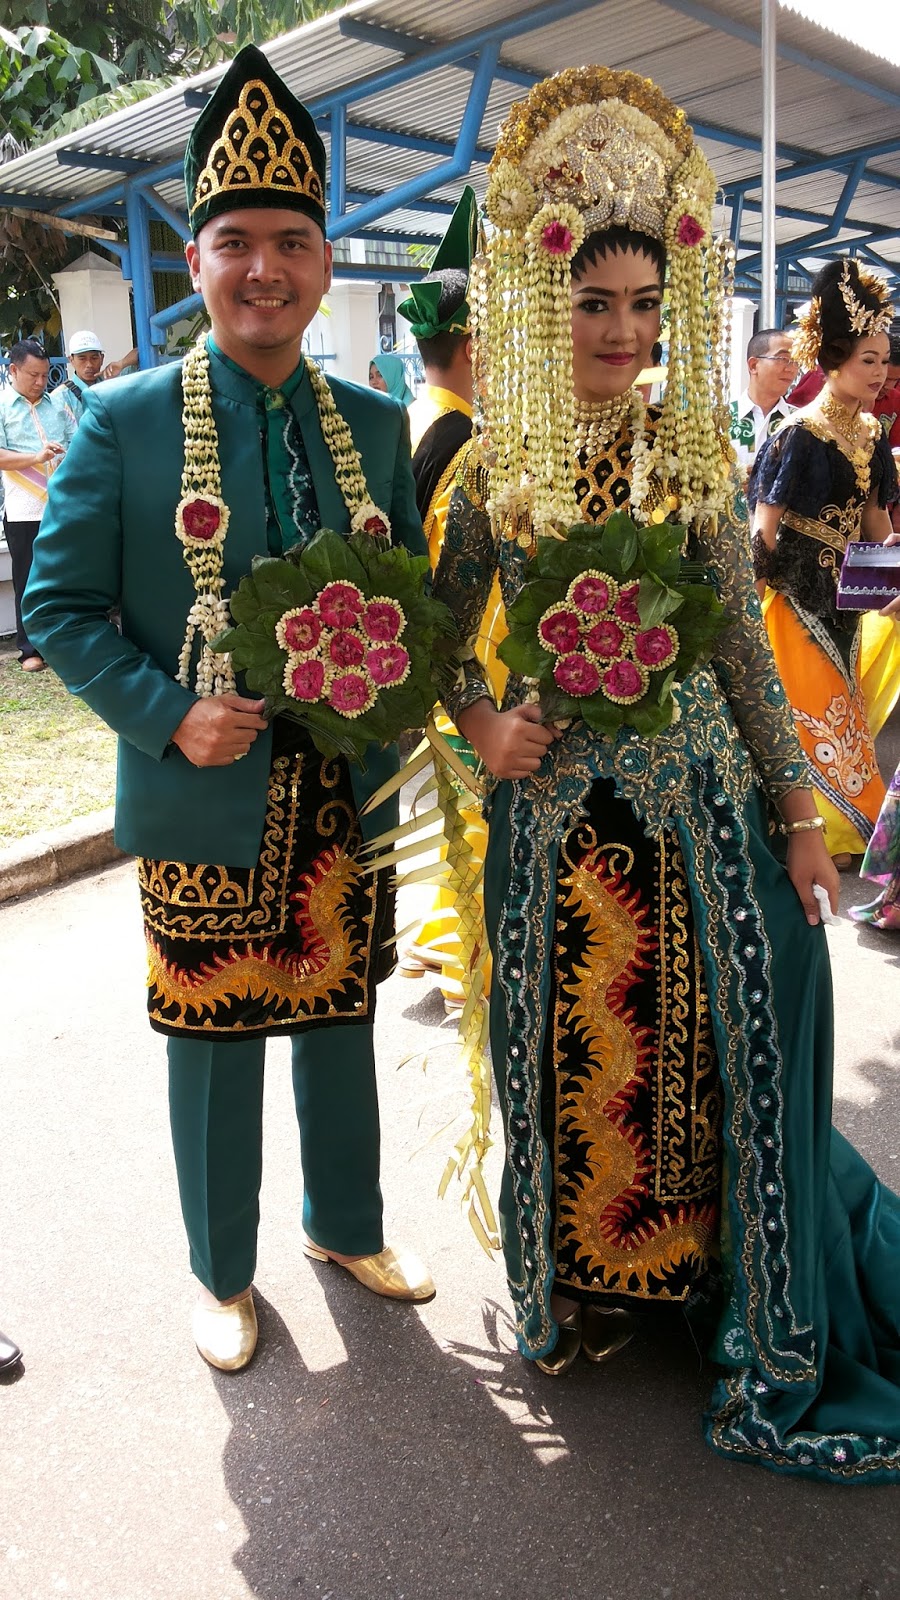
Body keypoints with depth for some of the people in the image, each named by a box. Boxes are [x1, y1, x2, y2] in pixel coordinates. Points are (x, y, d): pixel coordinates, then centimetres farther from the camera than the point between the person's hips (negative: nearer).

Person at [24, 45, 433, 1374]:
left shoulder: (374, 423, 4)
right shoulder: (123, 421, -6)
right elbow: (60, 605, -6)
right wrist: (170, 716, -19)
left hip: (347, 801, 3)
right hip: (206, 803, -3)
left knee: (341, 1025, 19)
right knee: (215, 1044, 12)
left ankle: (347, 1226, 44)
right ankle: (223, 1274, 36)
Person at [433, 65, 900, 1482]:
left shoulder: (692, 453, 2)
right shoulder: (498, 467, 1)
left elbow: (746, 648, 3)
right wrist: (485, 726, -14)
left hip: (701, 803, 1)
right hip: (557, 811, 0)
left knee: (724, 1048, 6)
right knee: (576, 1059, 10)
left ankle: (771, 1339, 25)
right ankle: (588, 1280, 35)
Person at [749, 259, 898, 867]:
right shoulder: (801, 435, -16)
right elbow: (765, 528, -16)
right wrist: (774, 587, -16)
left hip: (846, 594, 7)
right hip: (800, 593, -7)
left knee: (841, 700, 14)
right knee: (813, 706, 0)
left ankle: (841, 825, 26)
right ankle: (822, 830, 14)